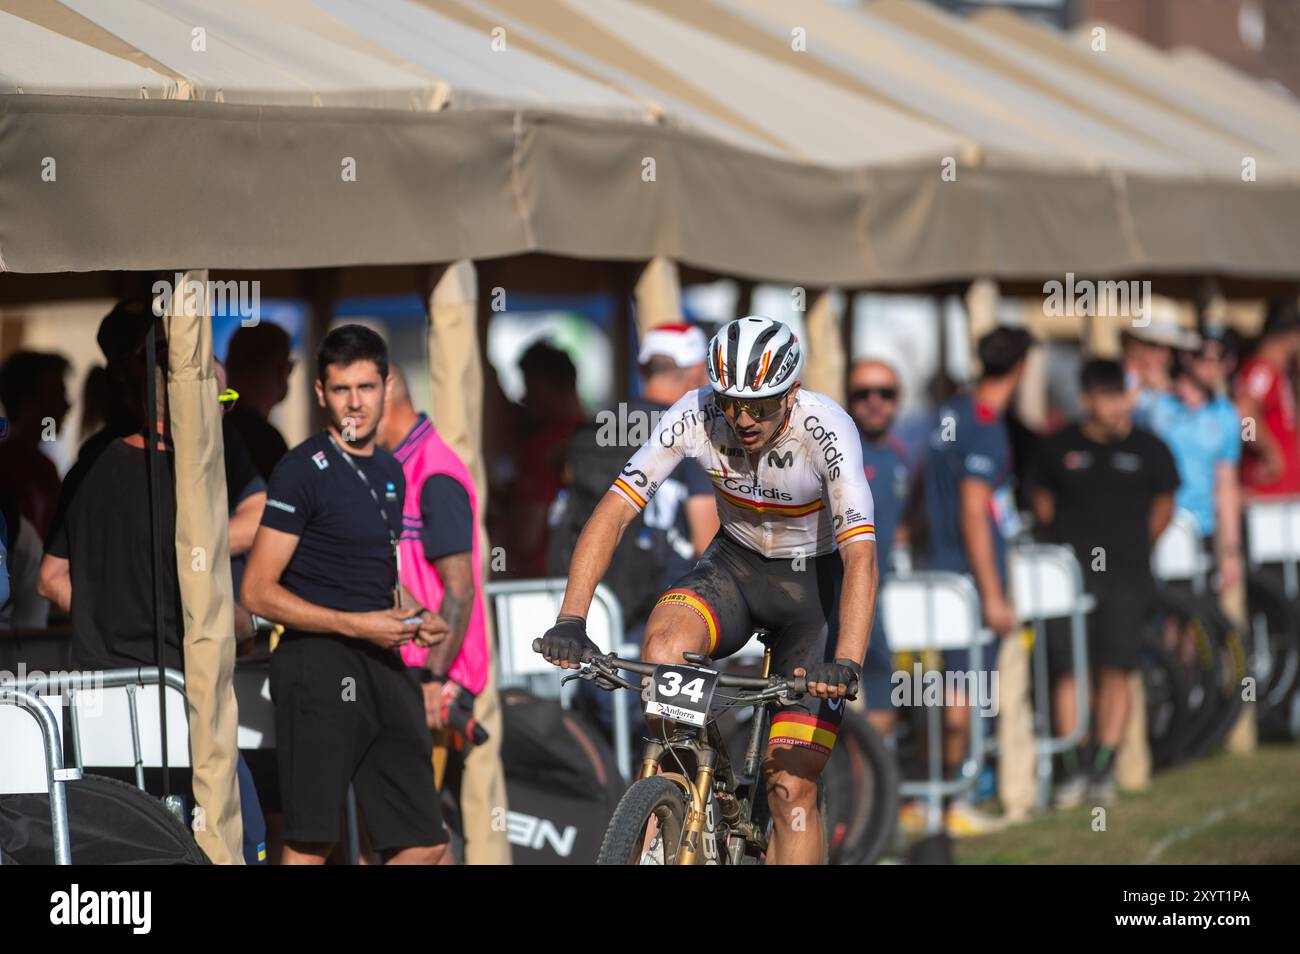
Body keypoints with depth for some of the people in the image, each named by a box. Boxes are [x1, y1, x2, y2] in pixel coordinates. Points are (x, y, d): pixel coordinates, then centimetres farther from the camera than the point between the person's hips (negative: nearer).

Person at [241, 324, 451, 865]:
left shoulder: (389, 472, 16)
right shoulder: (303, 470, -7)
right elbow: (258, 592, -12)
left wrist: (414, 620, 9)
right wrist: (357, 625, -17)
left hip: (382, 668, 8)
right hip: (318, 663, -8)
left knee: (424, 843, 6)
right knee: (310, 845, -7)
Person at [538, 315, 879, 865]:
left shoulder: (826, 431, -29)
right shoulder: (696, 416, -21)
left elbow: (860, 556, -37)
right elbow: (613, 512, -22)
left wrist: (845, 665, -52)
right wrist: (570, 620, -35)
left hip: (814, 585, -2)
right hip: (734, 566, 2)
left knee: (792, 789, -11)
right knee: (664, 645, -33)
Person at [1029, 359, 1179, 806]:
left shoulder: (1148, 450, 3)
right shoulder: (1058, 449, 3)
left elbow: (1163, 505, 14)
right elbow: (1042, 501, 16)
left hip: (1126, 576, 0)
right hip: (1070, 575, 0)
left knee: (1115, 672, -1)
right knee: (1070, 671, -4)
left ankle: (1103, 769, 8)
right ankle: (1073, 769, 4)